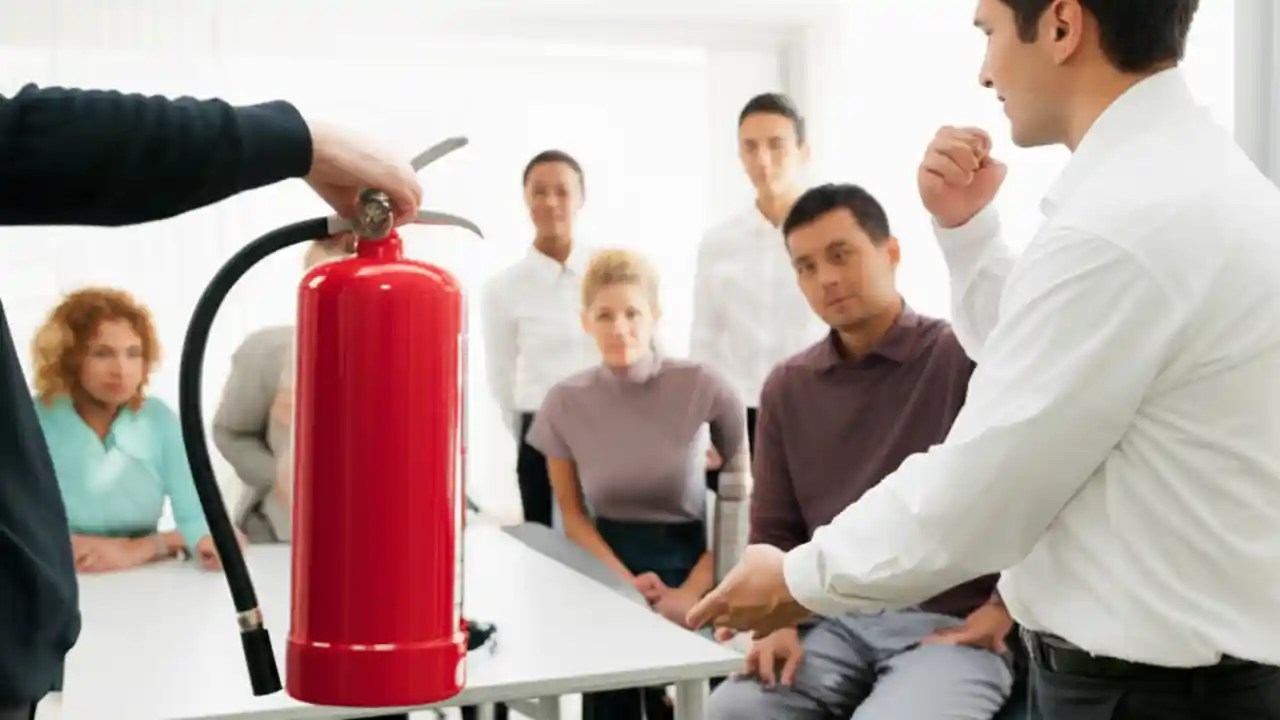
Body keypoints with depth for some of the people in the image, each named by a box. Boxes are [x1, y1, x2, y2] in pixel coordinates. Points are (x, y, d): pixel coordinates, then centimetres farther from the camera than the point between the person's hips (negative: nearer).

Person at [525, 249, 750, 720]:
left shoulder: (702, 387, -13)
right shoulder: (566, 402, -6)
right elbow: (573, 515, 3)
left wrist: (694, 590, -15)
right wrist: (626, 582, -12)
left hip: (686, 563, -1)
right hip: (607, 568, 2)